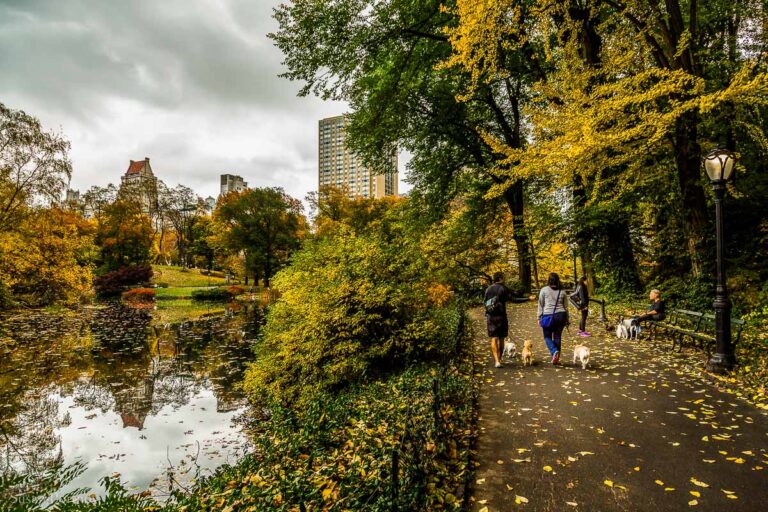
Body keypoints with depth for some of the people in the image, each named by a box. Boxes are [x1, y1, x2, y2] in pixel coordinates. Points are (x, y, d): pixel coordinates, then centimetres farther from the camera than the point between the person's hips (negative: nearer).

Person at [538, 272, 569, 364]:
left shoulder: (544, 290, -2)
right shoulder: (562, 292, 7)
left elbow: (540, 305, -1)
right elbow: (566, 307, 11)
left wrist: (539, 318, 5)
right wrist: (567, 319, 19)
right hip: (560, 315, 3)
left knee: (547, 336, 8)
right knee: (557, 337, 10)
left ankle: (554, 351, -17)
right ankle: (556, 359, 14)